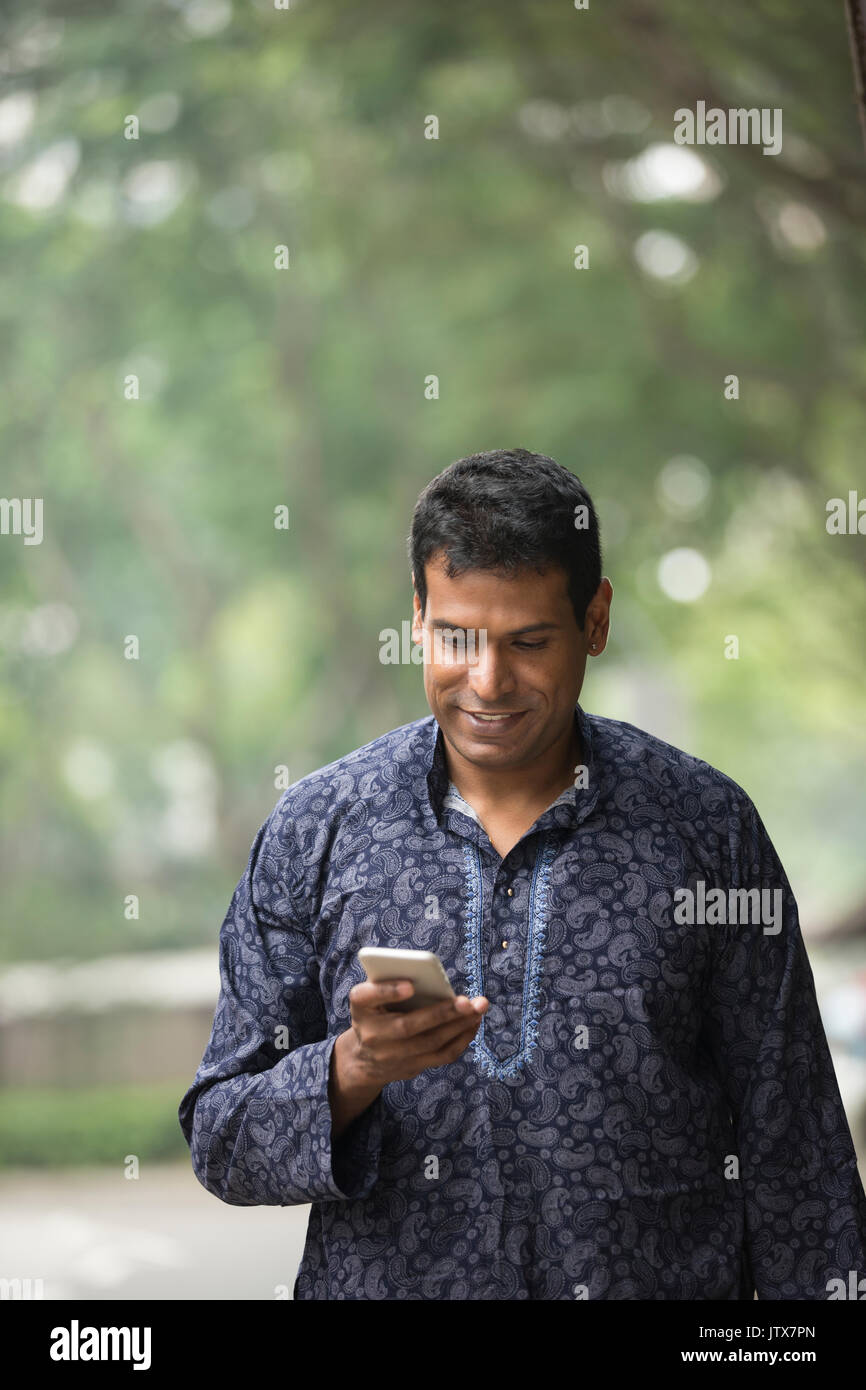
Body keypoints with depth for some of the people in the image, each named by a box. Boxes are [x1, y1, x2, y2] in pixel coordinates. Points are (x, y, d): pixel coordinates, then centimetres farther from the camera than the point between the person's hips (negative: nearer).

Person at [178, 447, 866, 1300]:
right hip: (384, 1282, 0)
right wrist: (356, 1070, -20)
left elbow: (789, 1144, -1)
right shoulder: (314, 830, -3)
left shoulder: (707, 827, -4)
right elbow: (220, 1143, -4)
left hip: (653, 1278, 0)